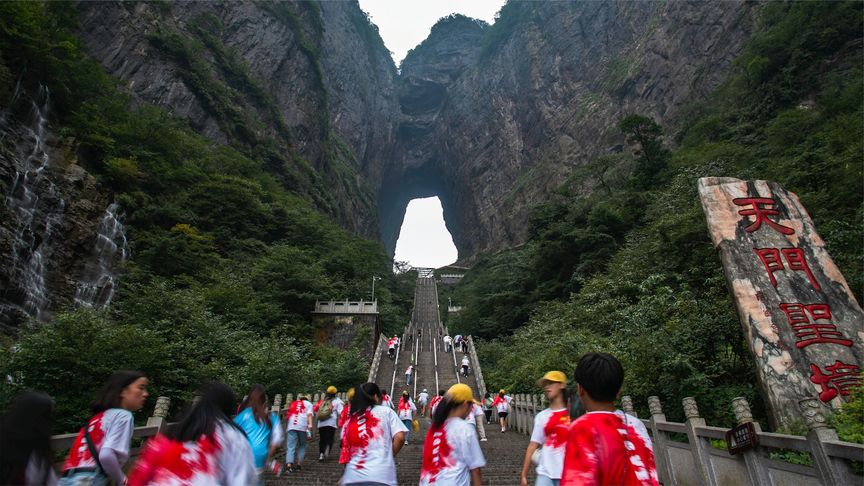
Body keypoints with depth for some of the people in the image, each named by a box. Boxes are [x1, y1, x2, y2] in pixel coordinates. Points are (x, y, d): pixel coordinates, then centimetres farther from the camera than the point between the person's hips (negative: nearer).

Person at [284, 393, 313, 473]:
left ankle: (289, 465, -17)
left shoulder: (292, 404, 27)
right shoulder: (308, 403, 18)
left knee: (291, 447, -2)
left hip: (291, 426, 2)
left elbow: (287, 416, 23)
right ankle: (298, 465, 11)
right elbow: (309, 414, 2)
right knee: (302, 446, 14)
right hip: (303, 427, -2)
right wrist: (310, 425, -8)